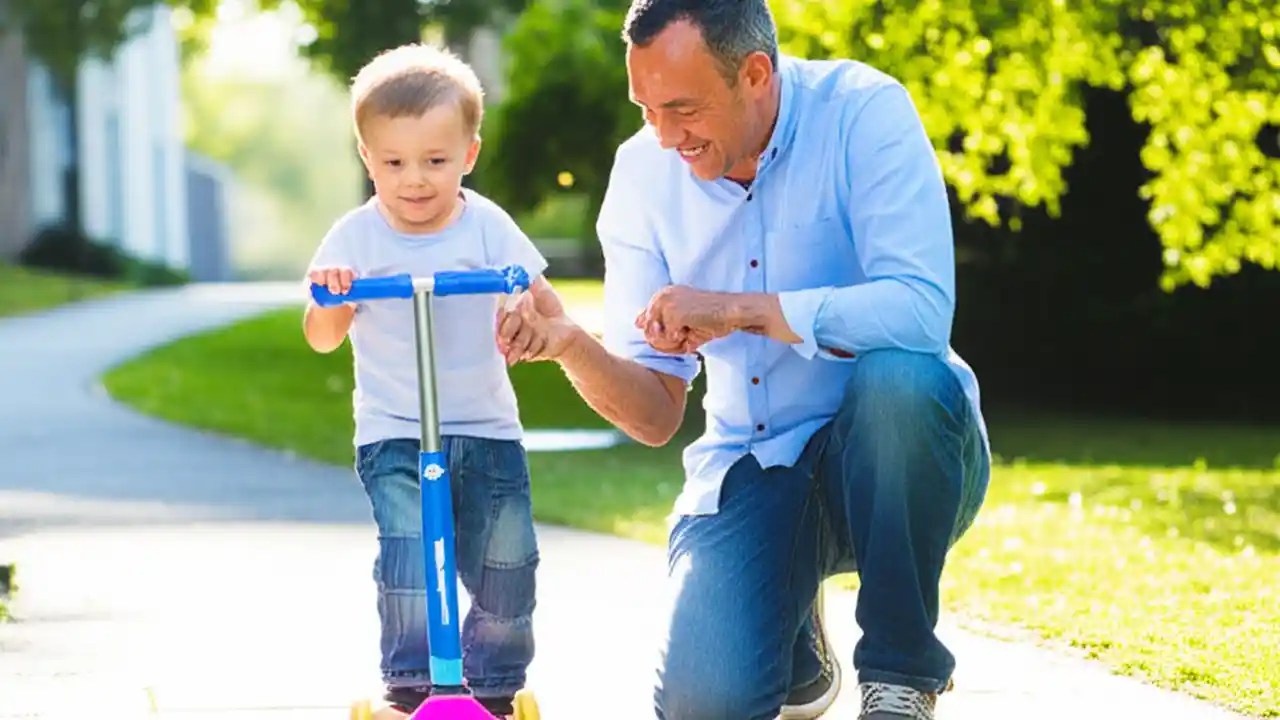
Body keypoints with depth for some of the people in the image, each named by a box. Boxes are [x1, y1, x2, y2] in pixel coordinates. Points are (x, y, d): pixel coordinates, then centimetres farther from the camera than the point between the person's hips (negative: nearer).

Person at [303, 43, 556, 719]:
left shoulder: (488, 228, -2)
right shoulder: (355, 238, -3)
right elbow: (323, 339, -2)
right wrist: (328, 295, -24)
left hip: (487, 433, 2)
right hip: (393, 437, -1)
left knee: (505, 571, 2)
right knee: (409, 555, -21)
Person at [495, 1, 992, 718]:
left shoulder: (864, 112, -15)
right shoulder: (644, 170, -2)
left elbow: (921, 312, -29)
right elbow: (656, 415, -3)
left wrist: (734, 309, -27)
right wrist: (572, 346, -23)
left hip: (888, 458, -2)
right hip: (752, 470, 2)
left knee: (901, 376, -37)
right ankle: (791, 627, 17)